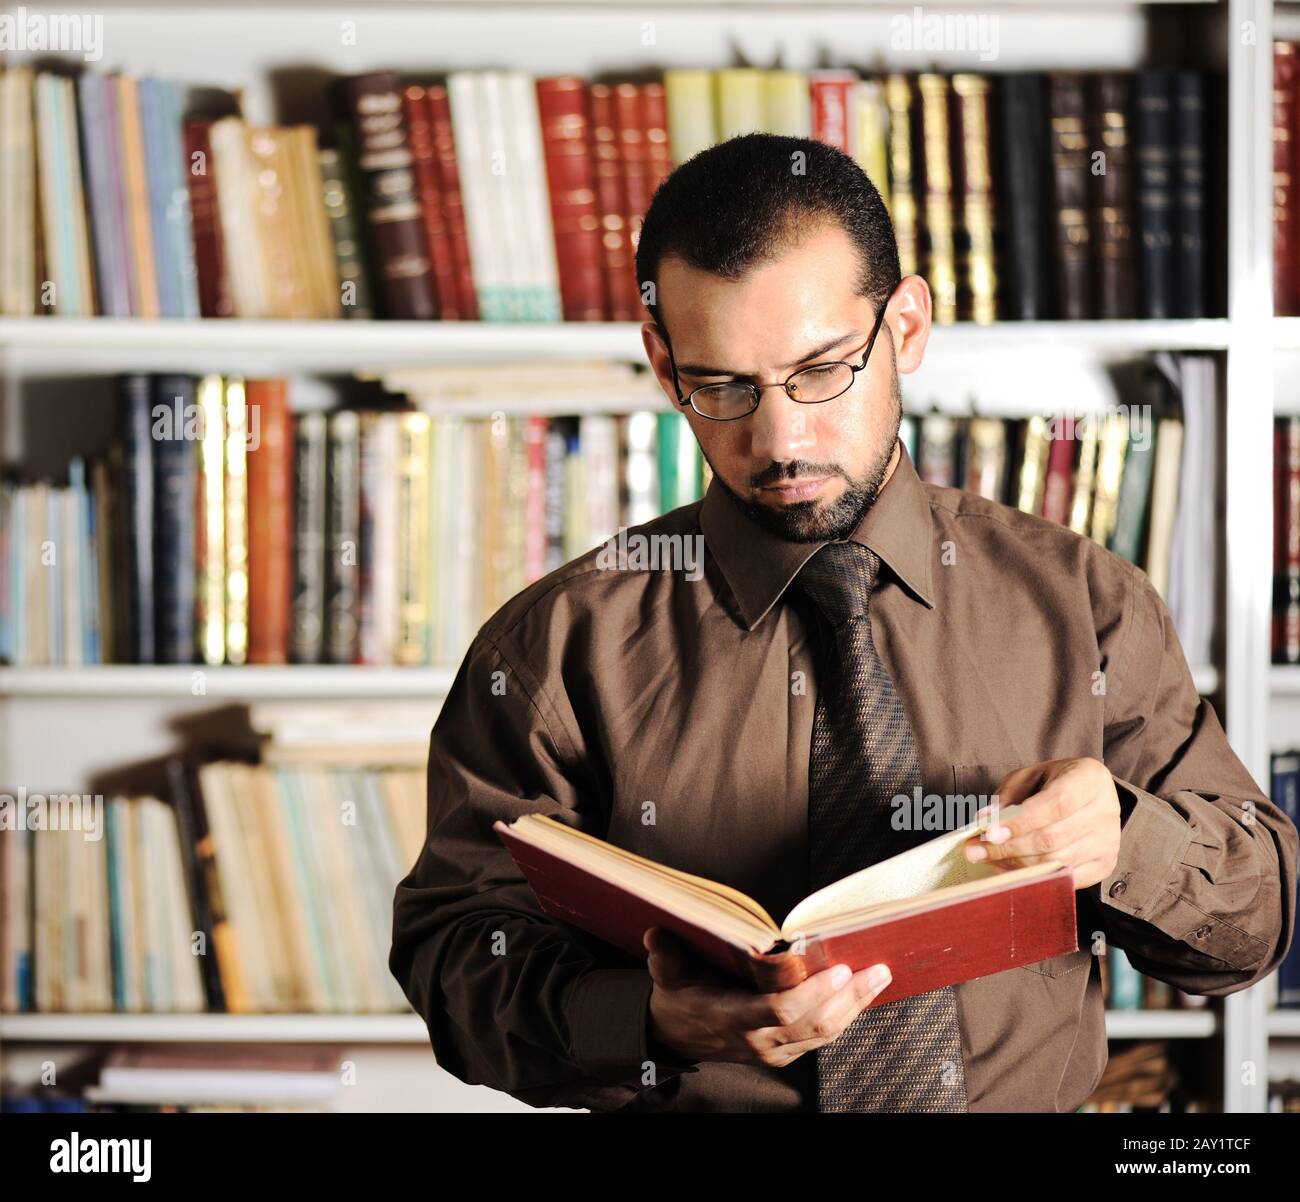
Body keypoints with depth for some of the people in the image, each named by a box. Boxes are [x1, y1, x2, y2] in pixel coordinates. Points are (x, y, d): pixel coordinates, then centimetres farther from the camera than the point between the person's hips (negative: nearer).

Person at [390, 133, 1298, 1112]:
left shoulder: (1085, 604, 7)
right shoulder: (563, 645, 2)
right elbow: (453, 946, -1)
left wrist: (1119, 839, -11)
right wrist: (658, 1024, -19)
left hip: (1032, 1104, 2)